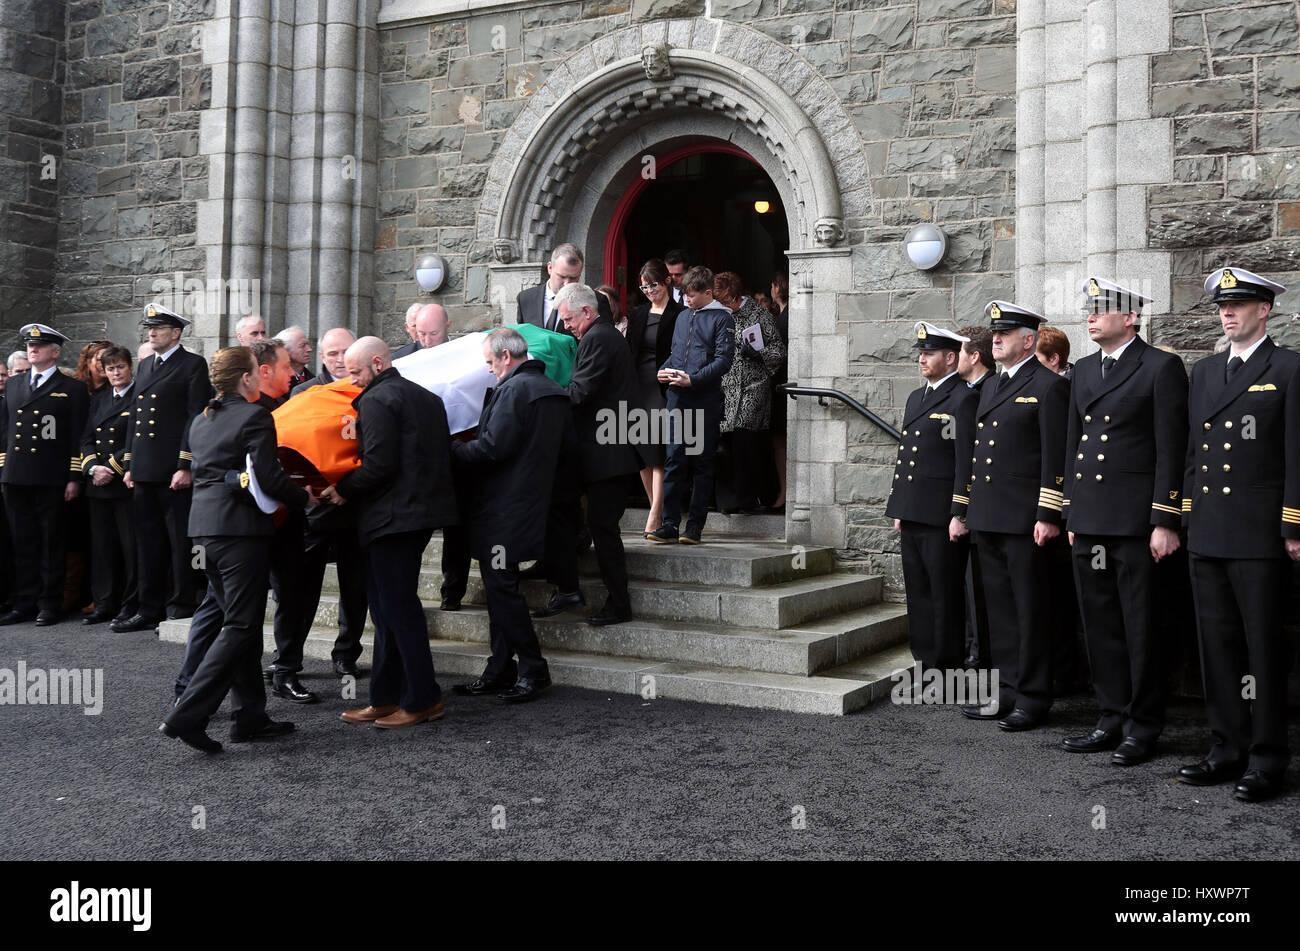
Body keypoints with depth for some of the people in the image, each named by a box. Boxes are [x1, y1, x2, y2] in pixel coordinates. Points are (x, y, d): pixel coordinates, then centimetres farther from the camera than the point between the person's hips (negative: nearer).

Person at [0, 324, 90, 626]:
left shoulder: (72, 389, 2)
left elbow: (77, 437, -2)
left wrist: (74, 478, -7)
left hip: (52, 481, -4)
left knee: (52, 545, 1)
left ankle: (50, 604, 7)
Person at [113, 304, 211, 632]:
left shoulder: (193, 365, -3)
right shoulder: (145, 365, 19)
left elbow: (196, 417, -10)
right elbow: (135, 416, 22)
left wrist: (185, 466, -16)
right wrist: (130, 465, 16)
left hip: (174, 471, -7)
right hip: (144, 471, 7)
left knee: (181, 545, -1)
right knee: (149, 544, 11)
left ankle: (181, 610, 5)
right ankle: (149, 610, 17)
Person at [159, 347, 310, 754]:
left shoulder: (201, 420, 15)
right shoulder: (255, 417, -10)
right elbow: (270, 478, -15)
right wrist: (304, 497, -1)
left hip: (205, 525, 9)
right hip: (242, 527, -9)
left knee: (239, 621, 14)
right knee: (240, 627, -4)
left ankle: (249, 715, 16)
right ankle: (186, 716, -11)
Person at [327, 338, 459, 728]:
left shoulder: (375, 400, -10)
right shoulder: (427, 397, 17)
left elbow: (379, 463, -19)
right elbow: (445, 455, 18)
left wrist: (343, 489, -7)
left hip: (391, 516, -9)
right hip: (424, 509, 9)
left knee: (397, 608, -3)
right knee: (392, 608, 13)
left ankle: (423, 699, 0)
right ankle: (385, 699, 18)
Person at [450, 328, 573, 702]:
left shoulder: (514, 389, -15)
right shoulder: (555, 391, 14)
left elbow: (491, 448, -20)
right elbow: (567, 445, 19)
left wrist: (451, 450, -7)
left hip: (504, 508, -10)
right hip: (533, 500, 10)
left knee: (501, 587, -4)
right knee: (499, 586, 14)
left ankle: (533, 669, 0)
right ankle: (500, 671, 18)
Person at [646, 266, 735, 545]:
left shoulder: (721, 318, -1)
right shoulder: (683, 315, 18)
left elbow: (723, 360, -9)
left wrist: (692, 379, -18)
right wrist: (665, 370, 4)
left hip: (705, 400, -5)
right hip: (678, 398, 5)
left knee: (702, 463, 2)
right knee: (675, 460, 1)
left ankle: (695, 525, 7)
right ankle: (670, 523, 3)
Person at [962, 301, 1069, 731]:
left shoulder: (1049, 386, -6)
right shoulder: (990, 388, 19)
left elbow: (1056, 457, -12)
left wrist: (1048, 515, -16)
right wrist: (966, 510, 18)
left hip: (1024, 519, -8)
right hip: (987, 518, 8)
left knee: (1030, 610, 0)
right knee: (1000, 609, 12)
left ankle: (1033, 697, 8)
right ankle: (1008, 690, 21)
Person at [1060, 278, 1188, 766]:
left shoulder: (1161, 368, -5)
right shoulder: (1084, 370, 15)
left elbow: (1171, 450, -9)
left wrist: (1165, 522, -14)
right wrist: (1071, 514, 15)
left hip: (1137, 523, -6)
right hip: (1090, 522, 7)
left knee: (1142, 628, 2)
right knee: (1101, 626, 11)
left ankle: (1143, 726, 12)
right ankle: (1113, 719, 21)